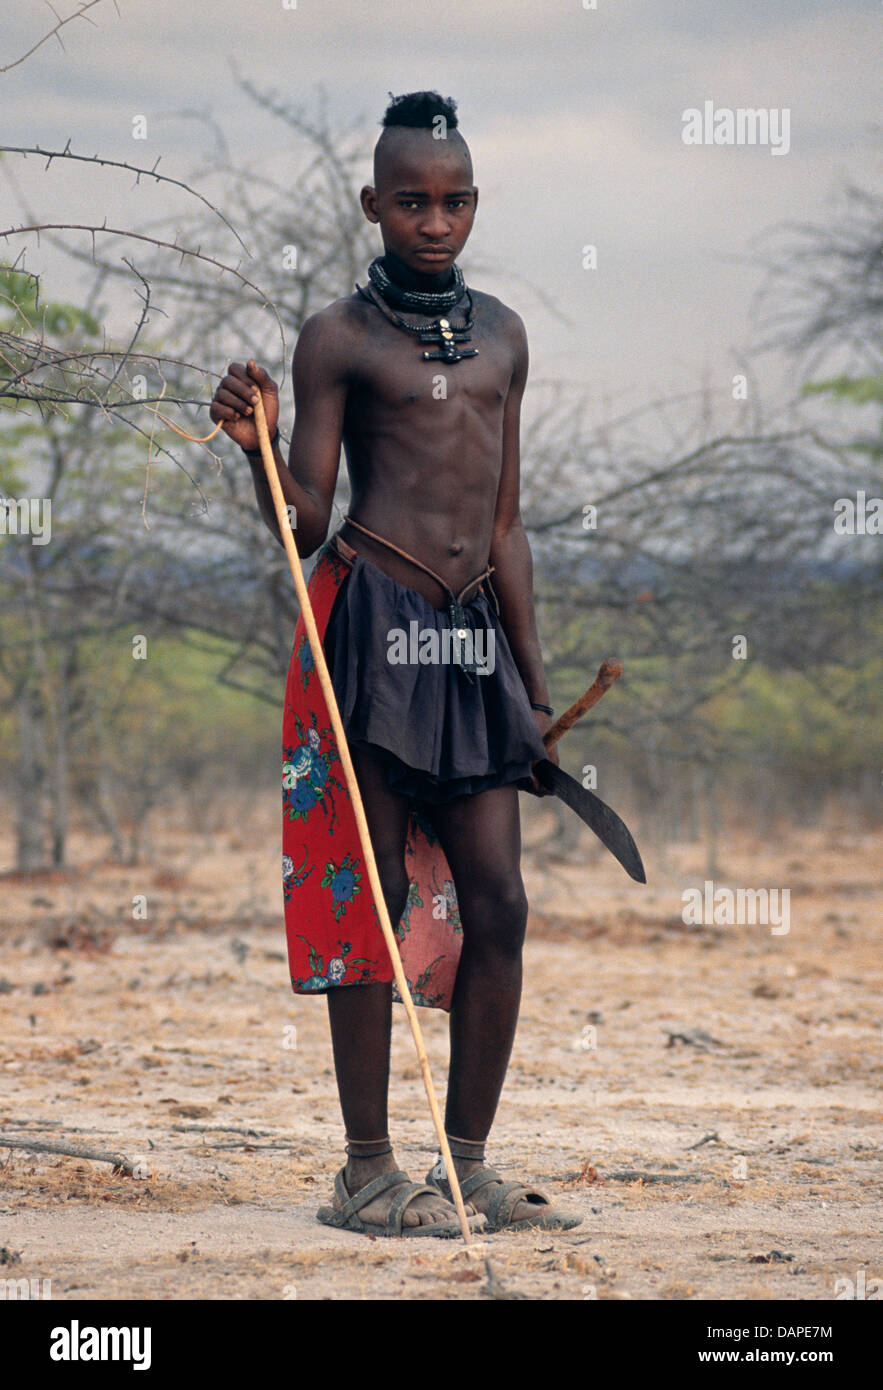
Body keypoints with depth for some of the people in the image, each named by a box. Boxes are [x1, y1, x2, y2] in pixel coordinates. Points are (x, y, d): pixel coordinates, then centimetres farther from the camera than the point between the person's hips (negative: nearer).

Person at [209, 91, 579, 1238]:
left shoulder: (500, 335, 17)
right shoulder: (339, 338, 0)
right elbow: (304, 526, -2)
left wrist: (534, 686, 17)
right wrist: (258, 447, -21)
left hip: (472, 631, 6)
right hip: (371, 622, -6)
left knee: (497, 904, 2)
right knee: (371, 895, -3)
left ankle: (470, 1167, 11)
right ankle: (367, 1173, 3)